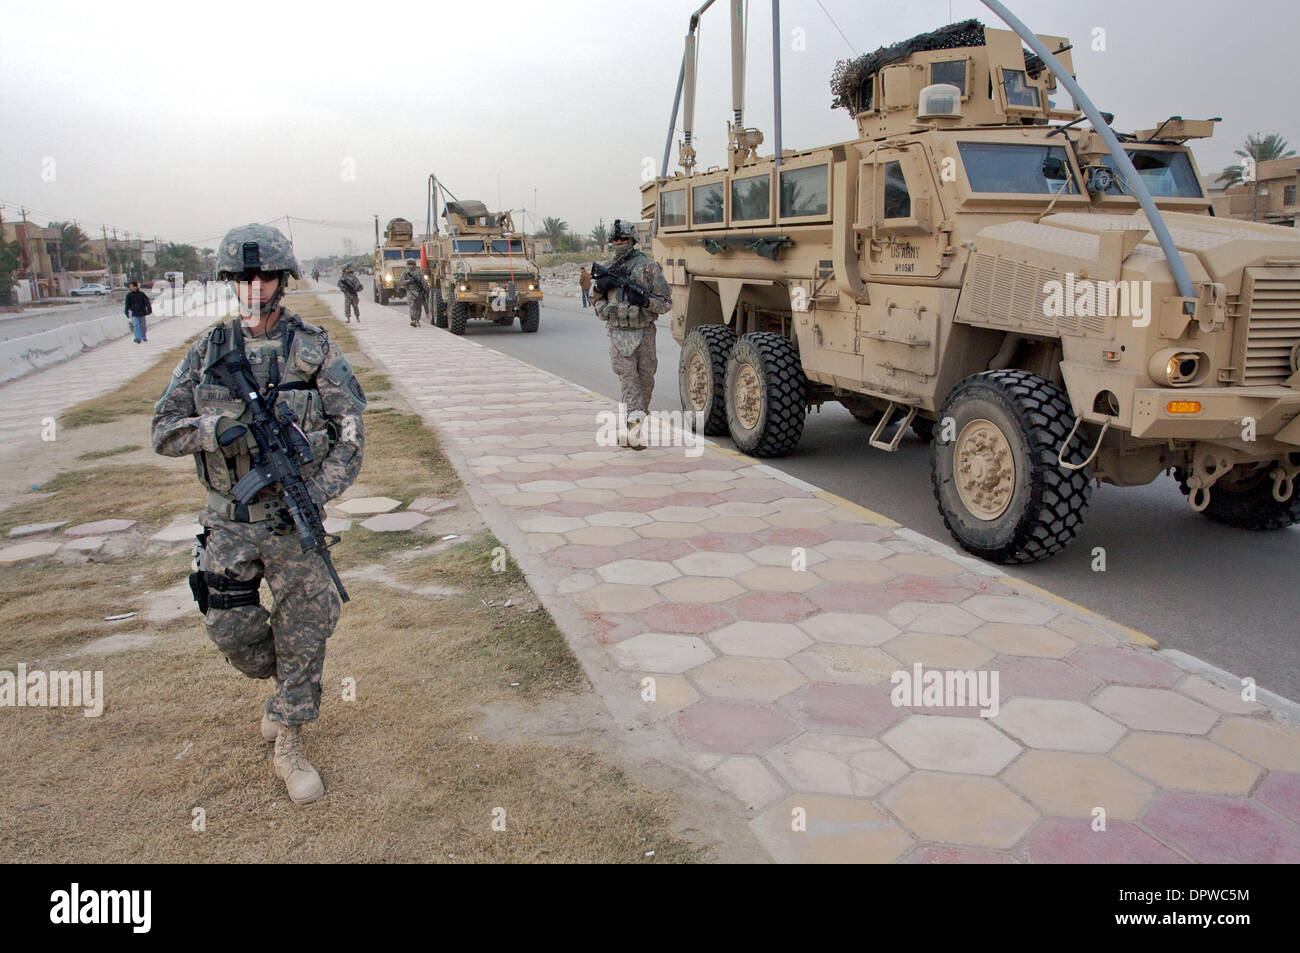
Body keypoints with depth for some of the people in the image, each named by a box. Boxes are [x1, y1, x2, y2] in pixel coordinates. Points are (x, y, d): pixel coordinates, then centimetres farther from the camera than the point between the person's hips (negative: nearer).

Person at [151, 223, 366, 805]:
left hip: (293, 519, -2)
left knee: (304, 632, 3)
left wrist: (317, 492, -19)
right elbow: (163, 431, 2)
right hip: (229, 522, 2)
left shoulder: (314, 350, -4)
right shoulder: (208, 351, 2)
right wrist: (216, 427, -19)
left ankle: (289, 748, 20)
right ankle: (285, 685, 41)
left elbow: (351, 432, -6)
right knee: (233, 630, 7)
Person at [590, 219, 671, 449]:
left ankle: (630, 429, 21)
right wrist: (599, 288, 0)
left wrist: (644, 301, -19)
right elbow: (595, 302, 22)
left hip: (643, 333, -2)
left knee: (645, 382, 6)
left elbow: (666, 302, -1)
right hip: (618, 333, 2)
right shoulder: (607, 268, 11)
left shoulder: (648, 266, -1)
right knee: (627, 378, -10)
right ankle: (635, 426, -20)